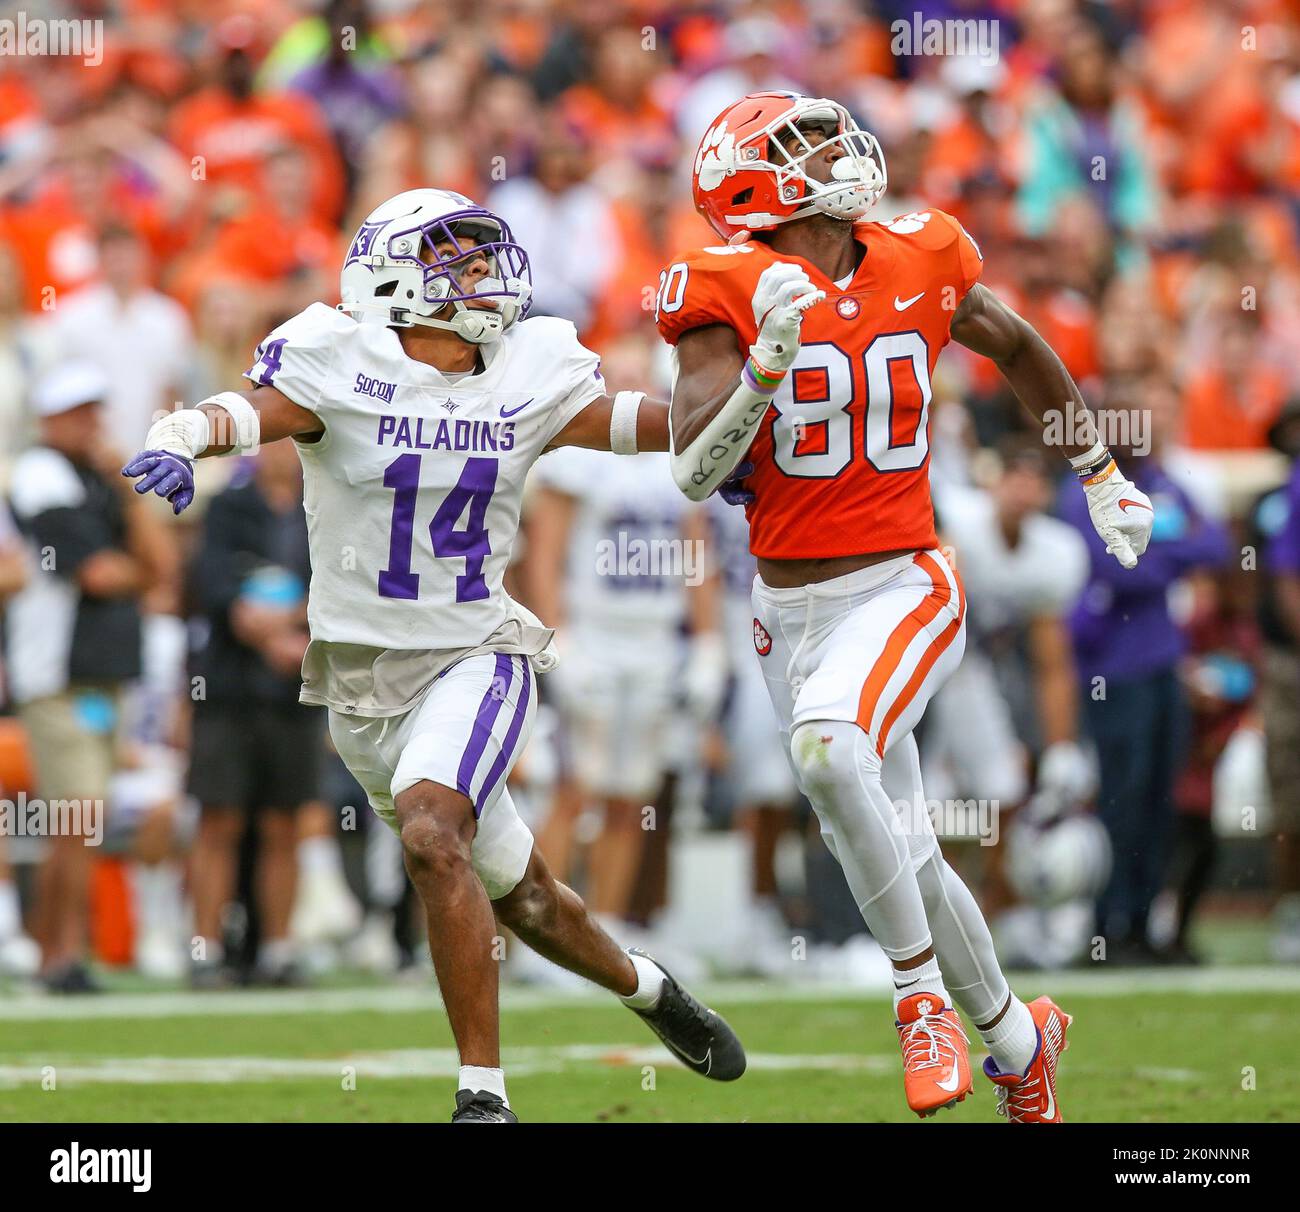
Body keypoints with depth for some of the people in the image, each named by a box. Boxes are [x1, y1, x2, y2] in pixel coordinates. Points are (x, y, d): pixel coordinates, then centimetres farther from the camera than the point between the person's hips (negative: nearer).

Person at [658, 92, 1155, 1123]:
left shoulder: (919, 265, 0)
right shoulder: (730, 296, -7)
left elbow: (1020, 350, 21)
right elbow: (693, 473, -17)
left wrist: (1103, 476, 30)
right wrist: (768, 364, -31)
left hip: (903, 586, -1)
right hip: (793, 607, 1)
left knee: (828, 749, -31)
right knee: (897, 857, 9)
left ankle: (925, 997, -18)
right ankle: (1018, 1041, 31)